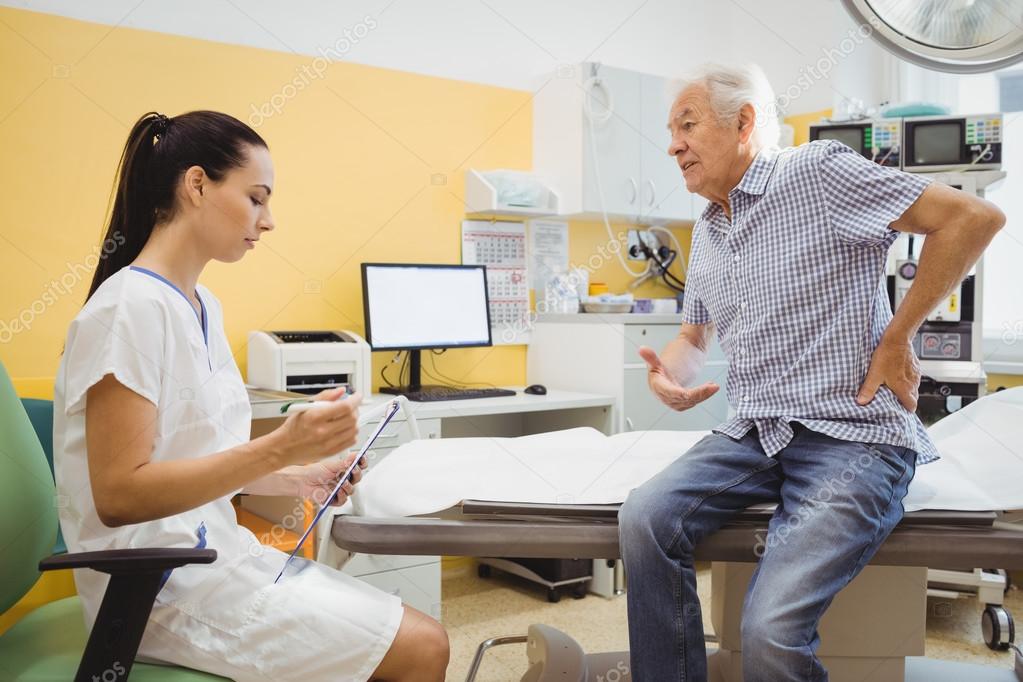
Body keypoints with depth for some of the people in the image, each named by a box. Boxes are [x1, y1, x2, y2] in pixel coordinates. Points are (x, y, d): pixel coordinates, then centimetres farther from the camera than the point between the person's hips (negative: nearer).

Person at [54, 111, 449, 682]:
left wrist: (300, 478, 1)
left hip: (213, 553, 8)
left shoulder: (204, 306, 9)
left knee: (420, 635, 4)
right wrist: (279, 448, -29)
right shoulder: (131, 306, -17)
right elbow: (120, 494, -22)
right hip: (163, 587, -8)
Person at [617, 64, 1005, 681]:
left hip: (851, 437, -6)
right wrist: (669, 373, 2)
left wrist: (897, 338, -10)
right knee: (645, 517, -18)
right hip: (756, 436, 7)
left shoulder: (817, 171, -6)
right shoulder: (707, 232, 17)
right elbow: (694, 337, 27)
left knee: (772, 627, -24)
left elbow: (975, 217, -10)